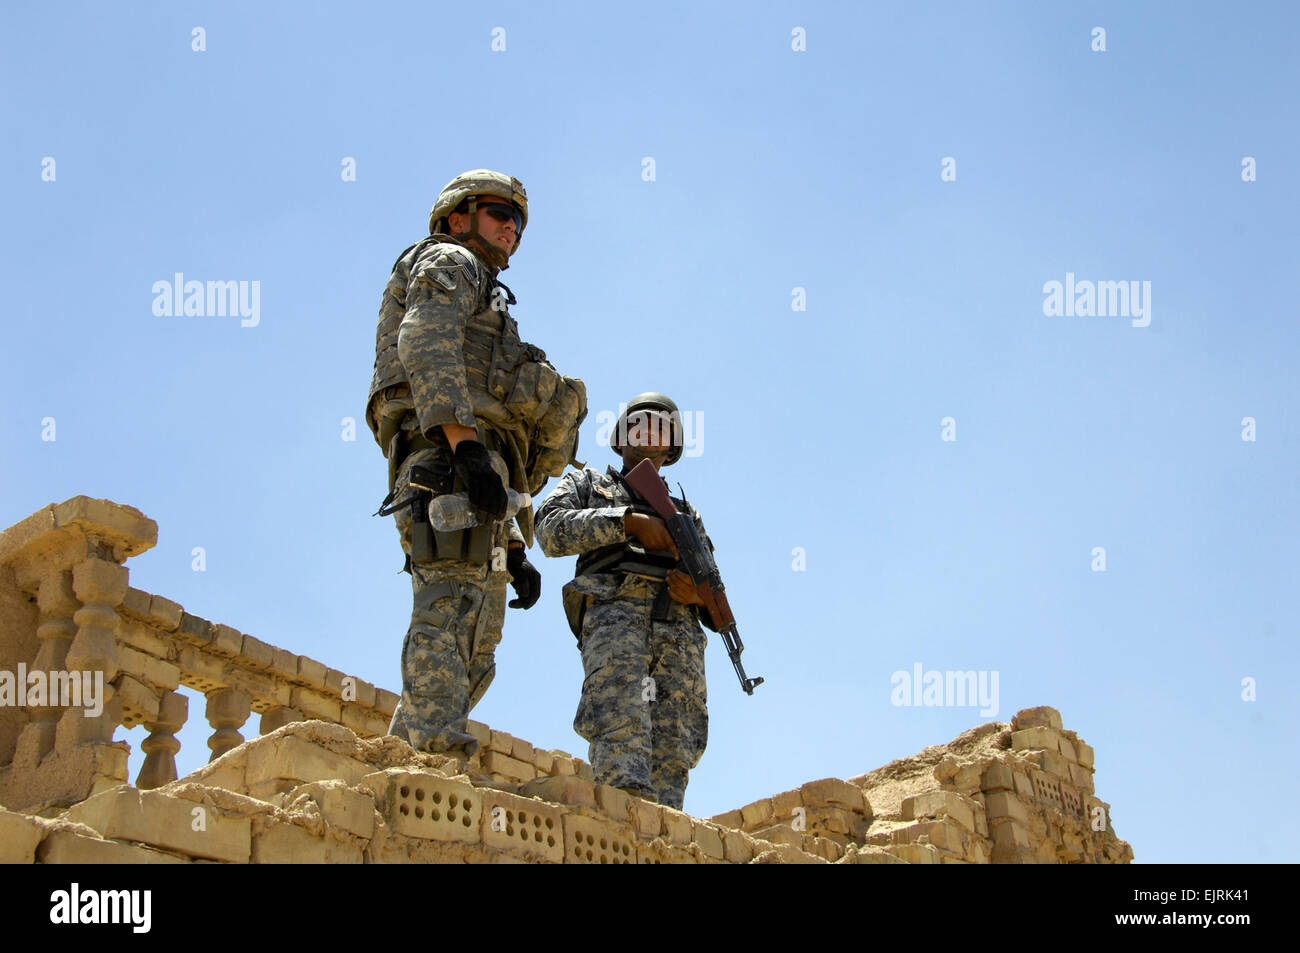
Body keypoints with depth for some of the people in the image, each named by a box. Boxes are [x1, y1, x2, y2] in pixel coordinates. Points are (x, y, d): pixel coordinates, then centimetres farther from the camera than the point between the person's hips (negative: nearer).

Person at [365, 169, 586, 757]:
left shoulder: (481, 309, 39)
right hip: (447, 462, -10)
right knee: (449, 621, -23)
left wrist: (514, 548, 25)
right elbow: (425, 345, -12)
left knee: (473, 659, 3)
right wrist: (464, 441, -26)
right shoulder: (446, 262, 13)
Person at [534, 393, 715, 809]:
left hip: (680, 628, 4)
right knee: (621, 732, -29)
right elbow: (552, 531, 6)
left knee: (673, 751, -15)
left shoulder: (686, 512, 37)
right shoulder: (587, 484, 29)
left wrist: (700, 591, 3)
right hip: (616, 612, -4)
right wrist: (629, 521, -3)